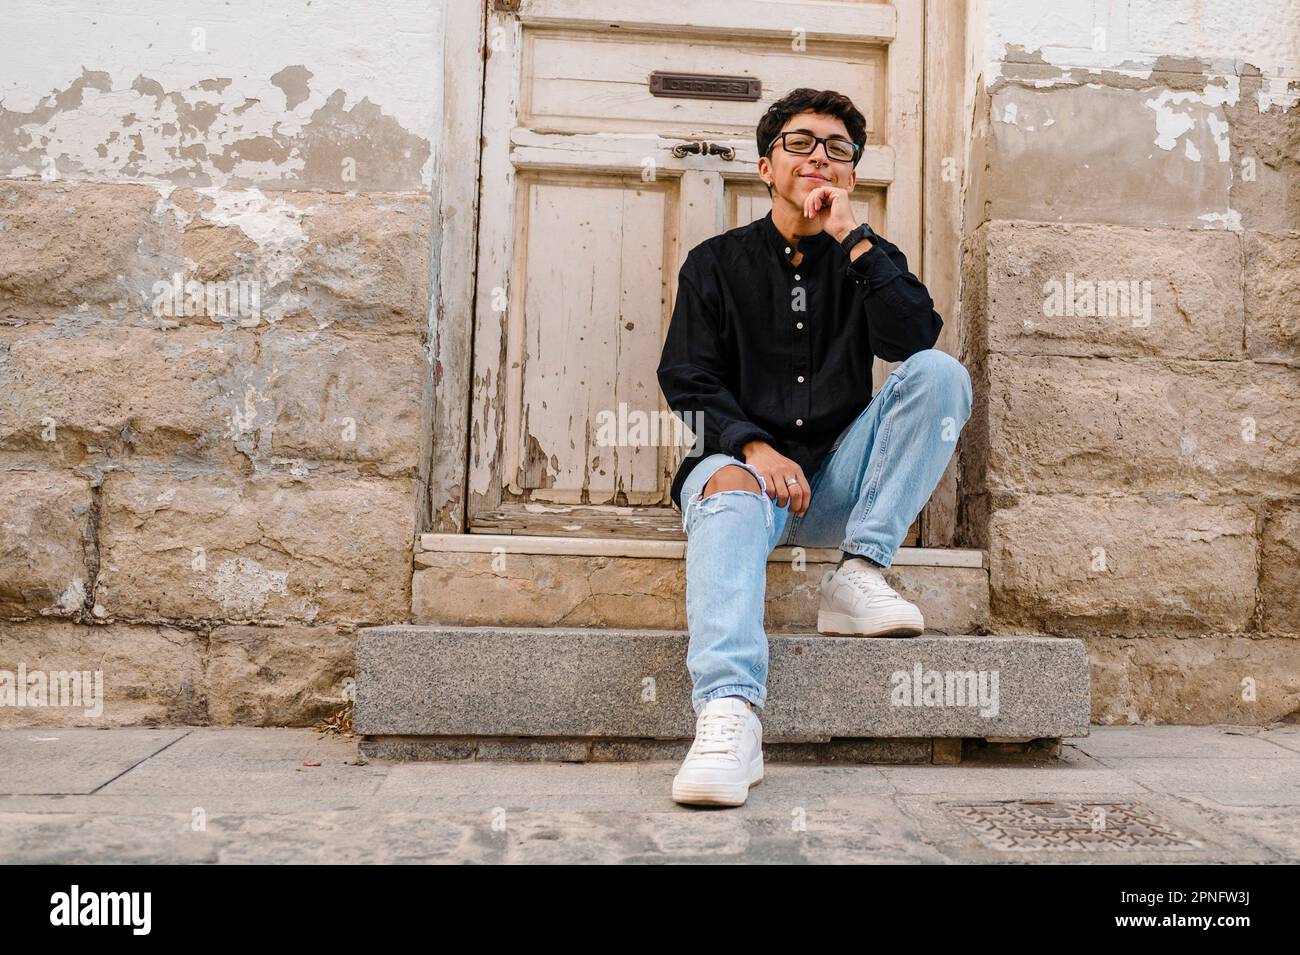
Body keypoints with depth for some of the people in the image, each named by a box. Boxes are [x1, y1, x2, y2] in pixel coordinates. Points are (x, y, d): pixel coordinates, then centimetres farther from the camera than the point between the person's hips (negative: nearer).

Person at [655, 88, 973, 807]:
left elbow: (917, 340, -4)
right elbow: (687, 381, 1)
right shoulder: (717, 262, 12)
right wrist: (753, 445, -17)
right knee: (731, 491, -37)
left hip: (838, 478, 2)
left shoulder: (866, 261, 17)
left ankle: (858, 575, -24)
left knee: (941, 372, -17)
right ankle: (728, 714, -56)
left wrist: (854, 239, -8)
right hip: (742, 458, -2)